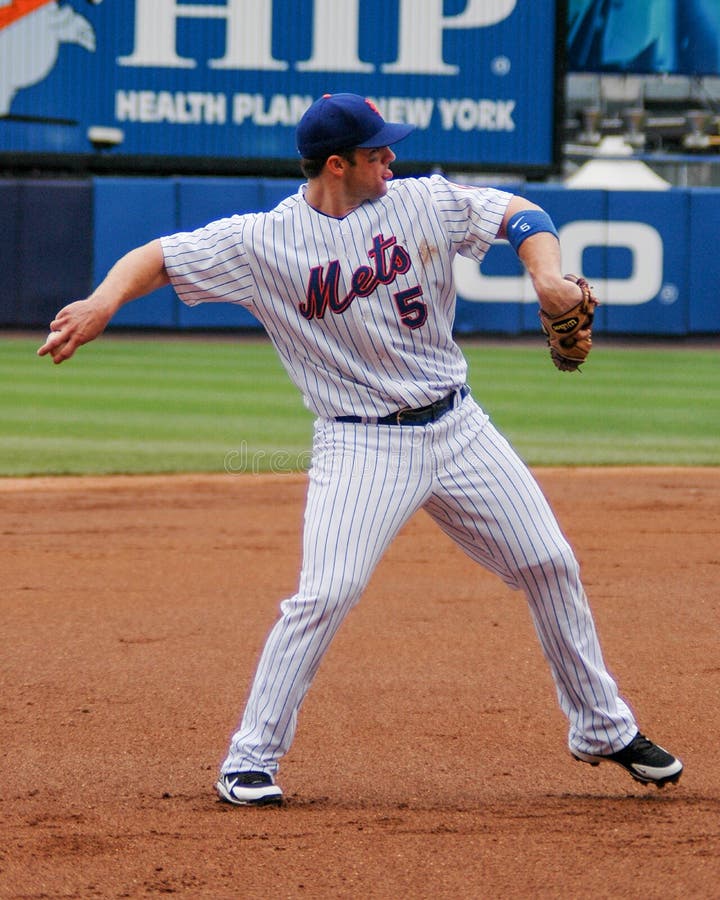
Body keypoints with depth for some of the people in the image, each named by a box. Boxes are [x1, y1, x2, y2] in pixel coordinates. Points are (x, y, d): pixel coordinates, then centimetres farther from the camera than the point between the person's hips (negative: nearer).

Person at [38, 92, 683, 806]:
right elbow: (156, 258, -9)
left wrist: (546, 274, -15)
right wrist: (105, 300, -29)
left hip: (457, 426, 4)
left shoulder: (422, 202, -1)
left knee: (550, 564, 8)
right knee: (325, 594, -19)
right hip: (361, 445, -4)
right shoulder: (264, 241, -10)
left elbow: (520, 214, 6)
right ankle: (249, 761, -7)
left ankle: (604, 729, 26)